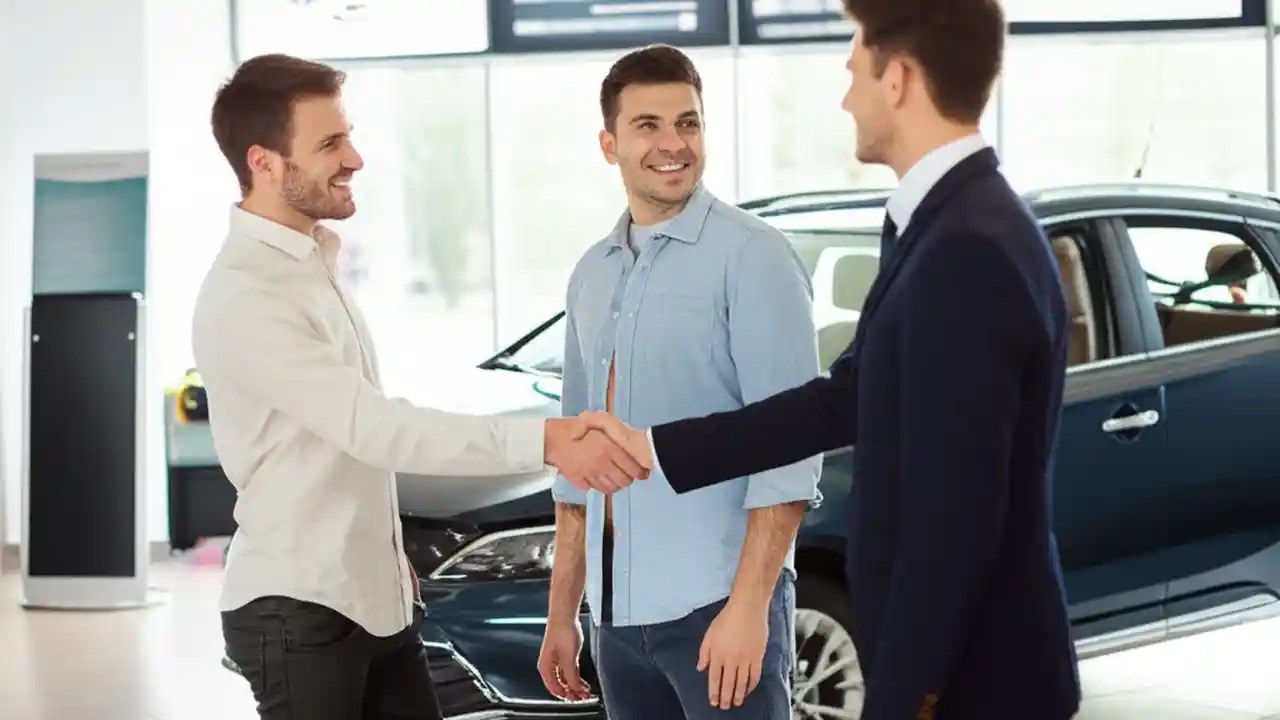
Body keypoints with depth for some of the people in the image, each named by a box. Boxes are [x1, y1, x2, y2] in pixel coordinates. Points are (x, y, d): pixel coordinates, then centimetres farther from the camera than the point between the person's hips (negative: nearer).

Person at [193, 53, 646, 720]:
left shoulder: (312, 262, 11)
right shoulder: (243, 299, -21)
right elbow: (374, 428, -29)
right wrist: (544, 440, -35)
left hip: (373, 596, 9)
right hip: (298, 609, -9)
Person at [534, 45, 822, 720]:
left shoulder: (751, 257, -8)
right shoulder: (592, 274, 11)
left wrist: (748, 606, -18)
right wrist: (562, 612, 14)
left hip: (715, 601, -6)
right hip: (618, 610, 6)